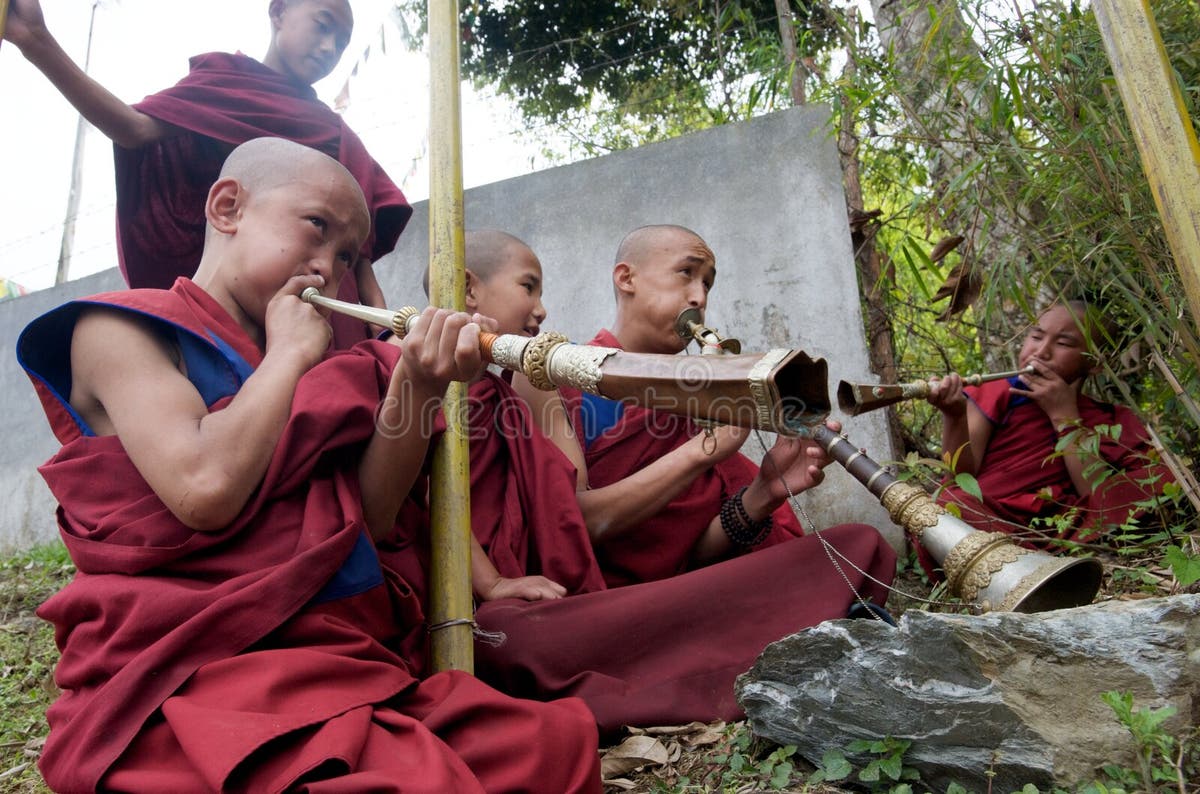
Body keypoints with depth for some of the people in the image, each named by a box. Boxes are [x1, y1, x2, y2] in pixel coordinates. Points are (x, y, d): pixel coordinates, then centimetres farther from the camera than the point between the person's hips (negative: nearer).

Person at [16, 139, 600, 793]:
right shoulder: (117, 330, 1)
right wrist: (291, 353, -6)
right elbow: (205, 489, -19)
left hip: (343, 657, 7)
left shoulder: (285, 363, 20)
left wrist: (415, 387, -7)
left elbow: (367, 517, 7)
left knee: (555, 740, -15)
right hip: (197, 676, -6)